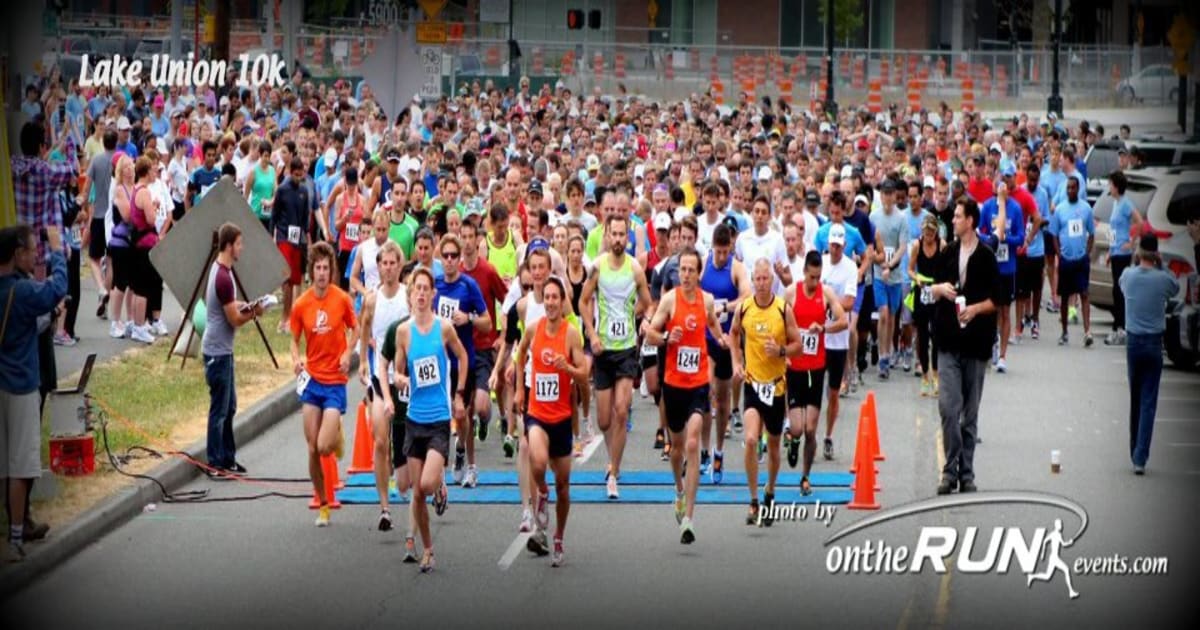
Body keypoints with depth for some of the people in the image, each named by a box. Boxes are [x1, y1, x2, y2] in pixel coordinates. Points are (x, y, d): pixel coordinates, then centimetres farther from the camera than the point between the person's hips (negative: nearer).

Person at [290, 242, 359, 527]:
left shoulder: (342, 299, -4)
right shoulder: (301, 304, -1)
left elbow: (354, 329, 11)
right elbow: (295, 340, 10)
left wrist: (348, 354, -7)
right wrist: (296, 359, -11)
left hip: (335, 381, -2)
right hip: (311, 379, 2)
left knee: (325, 447, -13)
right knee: (312, 449, 1)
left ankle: (337, 434, 24)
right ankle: (322, 505, 15)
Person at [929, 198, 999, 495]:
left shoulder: (986, 258, -2)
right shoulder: (948, 254, 9)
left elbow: (995, 300, -2)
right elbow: (933, 290, 16)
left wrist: (975, 309, -18)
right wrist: (940, 288, -6)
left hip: (976, 343, -2)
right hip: (948, 341, 2)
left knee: (970, 413, 6)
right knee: (948, 407, -9)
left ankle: (966, 473, 13)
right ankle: (951, 470, -4)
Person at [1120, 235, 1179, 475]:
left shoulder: (1128, 276, -4)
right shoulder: (1163, 280, -10)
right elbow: (1176, 288, 12)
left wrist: (1136, 263, 17)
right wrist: (1161, 266, 6)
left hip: (1133, 342, 2)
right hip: (1154, 343, -2)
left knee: (1135, 401, 15)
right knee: (1148, 403, -3)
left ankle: (1135, 454, 22)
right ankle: (1140, 458, -10)